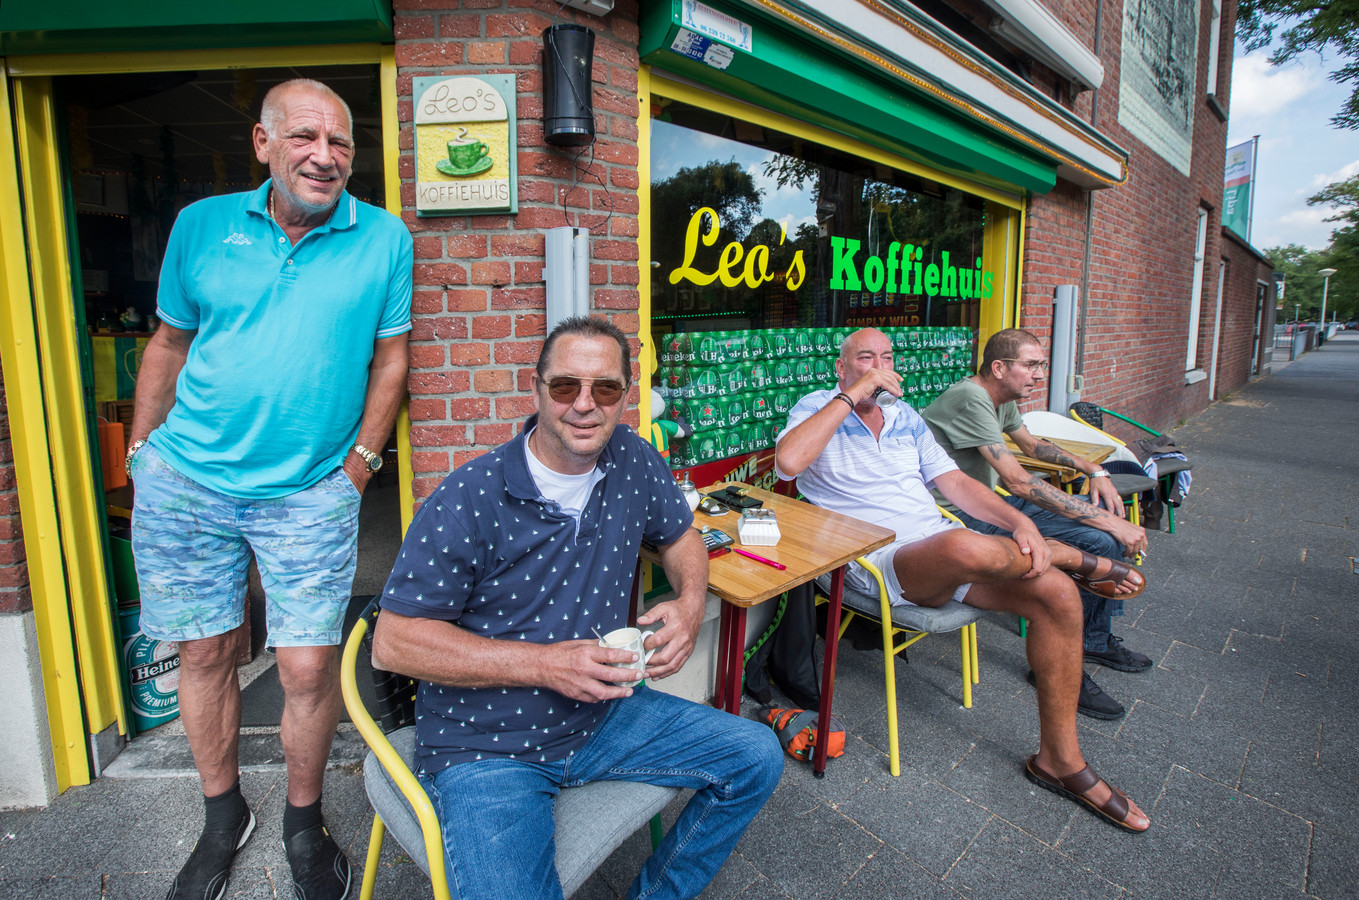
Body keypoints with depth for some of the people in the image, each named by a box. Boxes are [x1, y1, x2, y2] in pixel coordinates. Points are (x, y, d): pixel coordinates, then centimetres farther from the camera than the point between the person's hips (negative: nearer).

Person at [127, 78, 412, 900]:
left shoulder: (384, 238, -1)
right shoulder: (202, 226, 5)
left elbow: (390, 359, 2)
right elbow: (169, 344, 12)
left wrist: (360, 464, -1)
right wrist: (142, 452, 10)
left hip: (311, 493, -2)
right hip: (185, 480, 3)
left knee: (310, 668, 1)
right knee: (204, 653, 13)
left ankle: (305, 823, 28)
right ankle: (224, 817, 36)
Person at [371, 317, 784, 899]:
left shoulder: (634, 463, -4)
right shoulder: (467, 501, -19)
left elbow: (679, 538, 14)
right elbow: (393, 642, -16)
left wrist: (690, 600, -9)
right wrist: (543, 665, -23)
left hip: (603, 715, 6)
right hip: (487, 748, -5)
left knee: (757, 758, 4)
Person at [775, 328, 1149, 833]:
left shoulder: (906, 418, 21)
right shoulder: (817, 408, 3)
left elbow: (954, 482, 14)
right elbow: (787, 462, -21)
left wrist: (1019, 523, -4)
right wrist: (854, 394, -16)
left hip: (944, 552, 7)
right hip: (877, 562, -6)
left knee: (1057, 593, -12)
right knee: (965, 547, -37)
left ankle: (1059, 760, 4)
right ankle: (1081, 560, 1)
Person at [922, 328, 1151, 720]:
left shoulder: (1001, 398, 10)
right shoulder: (971, 399, -22)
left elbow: (1031, 444, 29)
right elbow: (1018, 482, -27)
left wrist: (1093, 470, 14)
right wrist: (1108, 522, -23)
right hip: (963, 516, -10)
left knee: (1108, 512, 9)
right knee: (1098, 538, -19)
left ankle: (1097, 639, 22)